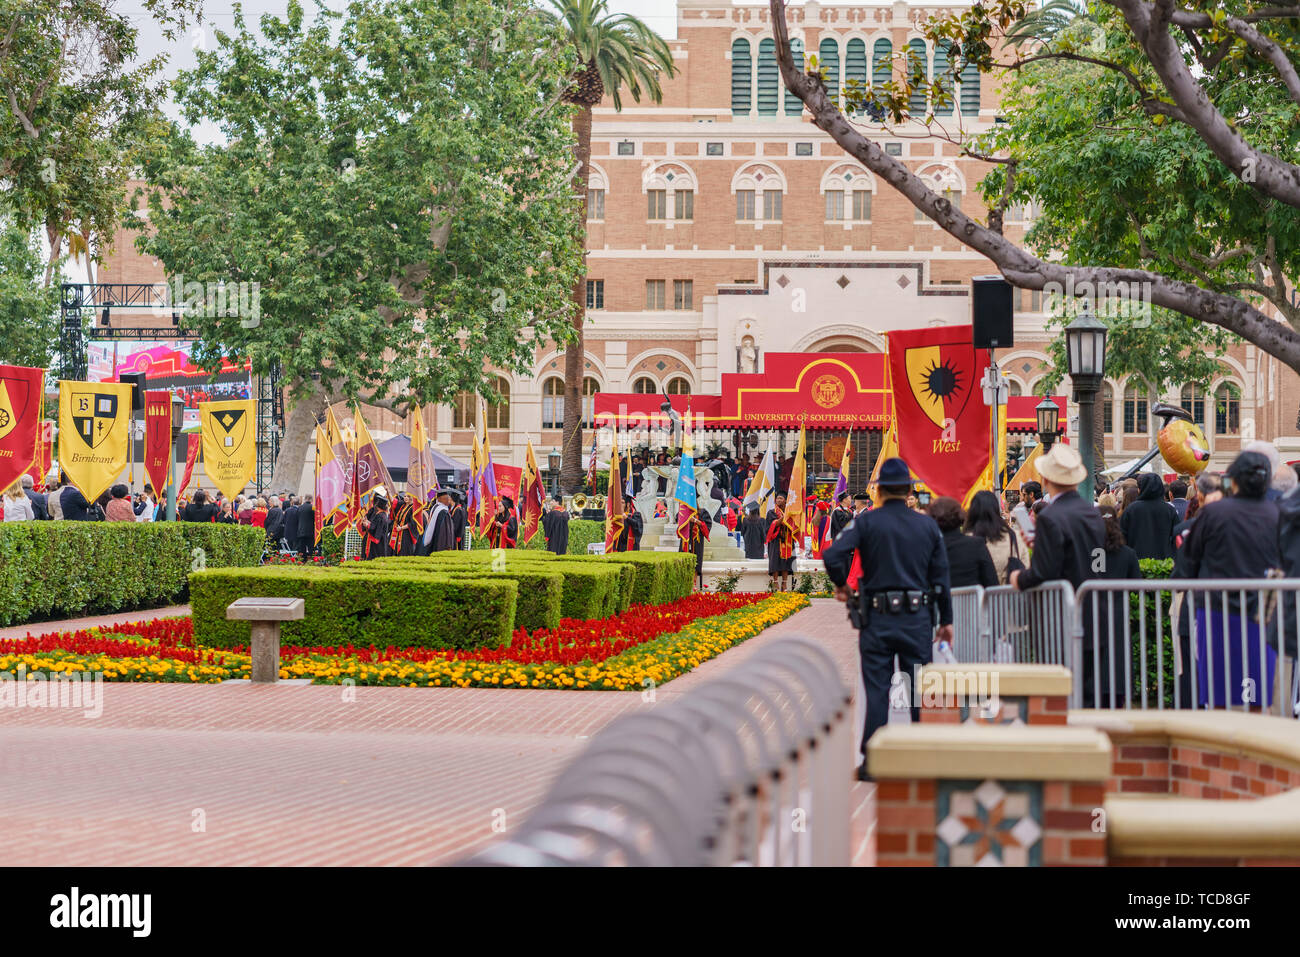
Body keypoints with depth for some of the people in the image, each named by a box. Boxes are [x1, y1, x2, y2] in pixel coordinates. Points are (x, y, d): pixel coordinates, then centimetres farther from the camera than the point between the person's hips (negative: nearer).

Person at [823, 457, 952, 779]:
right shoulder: (927, 525, 4)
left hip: (877, 619, -1)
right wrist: (946, 619, 14)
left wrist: (841, 585, 3)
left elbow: (833, 555, -16)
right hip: (917, 619, 2)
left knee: (876, 690, 3)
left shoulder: (867, 521, -4)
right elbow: (941, 575, 6)